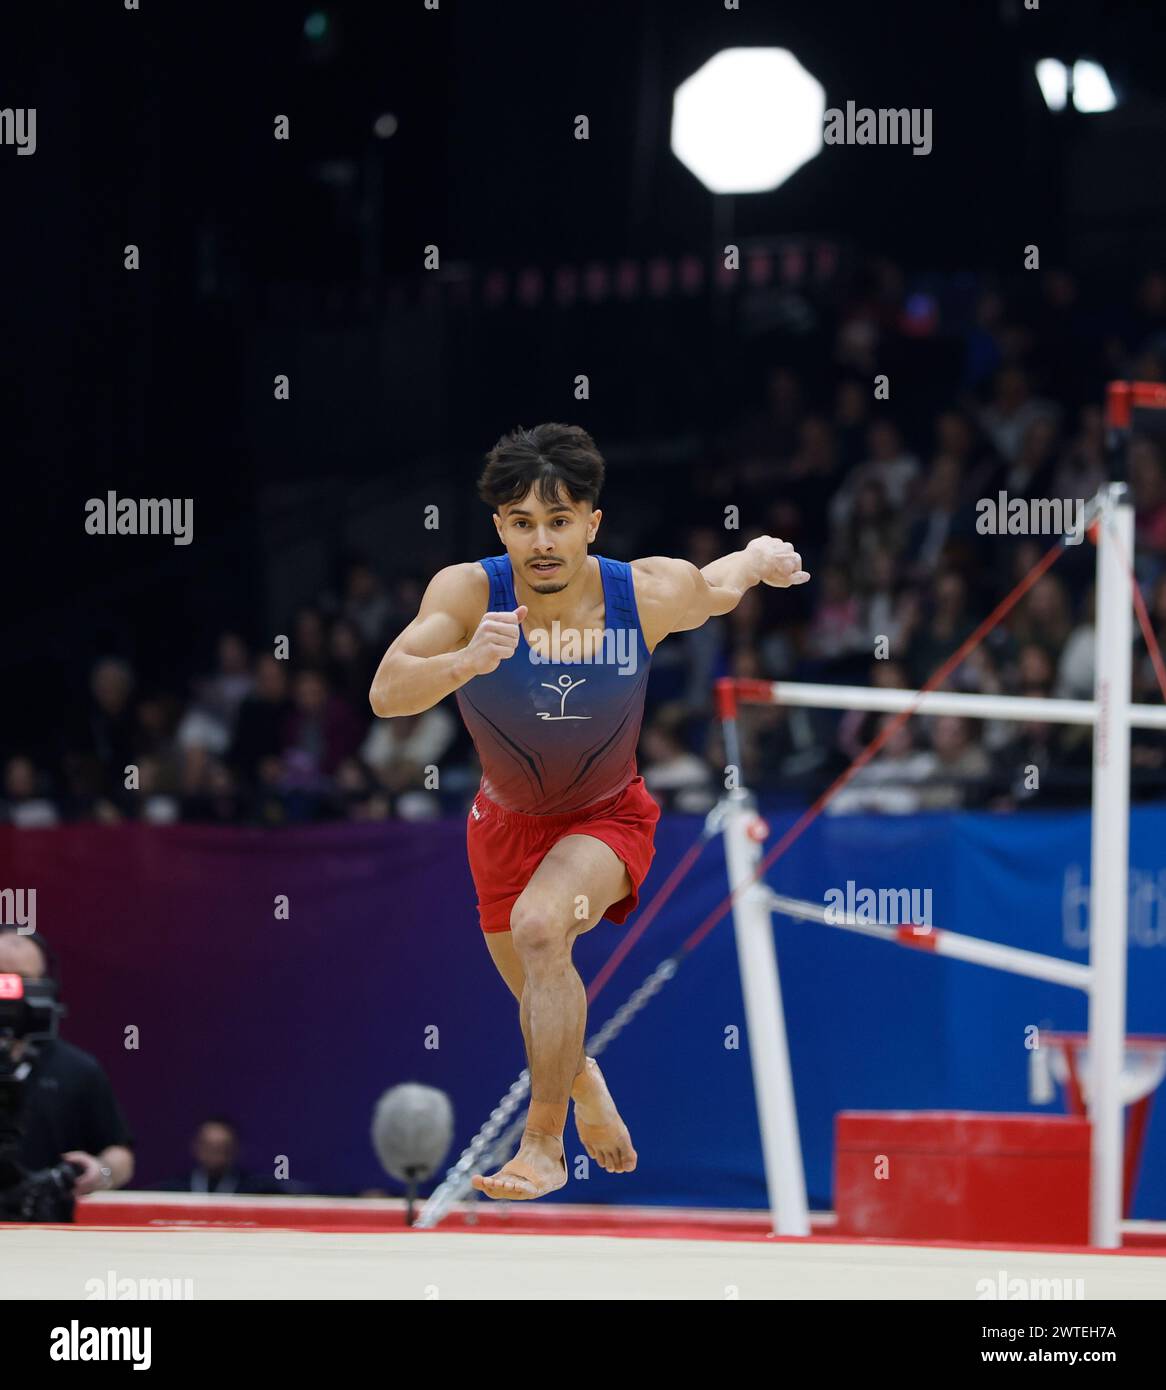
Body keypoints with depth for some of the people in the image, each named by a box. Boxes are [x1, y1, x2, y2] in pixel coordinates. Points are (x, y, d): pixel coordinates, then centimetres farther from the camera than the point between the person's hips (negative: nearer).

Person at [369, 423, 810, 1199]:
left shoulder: (651, 595, -26)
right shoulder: (468, 593, -28)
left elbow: (717, 587, -2)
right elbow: (386, 695, -41)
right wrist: (464, 663, -58)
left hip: (608, 818, -2)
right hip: (507, 821, 2)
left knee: (540, 926, -31)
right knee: (541, 1001, 19)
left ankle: (545, 1143, -23)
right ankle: (582, 1080, 56)